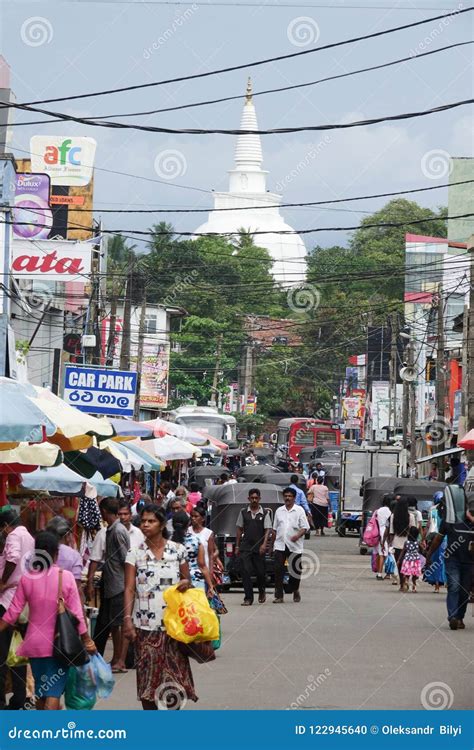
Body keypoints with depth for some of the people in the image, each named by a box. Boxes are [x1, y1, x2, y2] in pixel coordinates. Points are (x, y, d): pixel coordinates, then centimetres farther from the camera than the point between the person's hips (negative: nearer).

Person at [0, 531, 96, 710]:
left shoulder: (27, 578, -4)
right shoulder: (66, 577, -11)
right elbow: (76, 613, -9)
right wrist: (86, 640, 0)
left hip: (35, 642, 3)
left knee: (41, 689, 18)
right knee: (54, 691, -3)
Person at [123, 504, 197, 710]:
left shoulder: (177, 551, 4)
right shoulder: (135, 554, 2)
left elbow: (187, 581, 13)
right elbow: (129, 589, -2)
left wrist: (186, 583, -12)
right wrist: (127, 619, -12)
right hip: (145, 624, 0)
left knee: (174, 670, 1)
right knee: (148, 673, 2)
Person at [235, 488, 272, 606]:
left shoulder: (264, 514, 3)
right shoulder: (243, 513, 8)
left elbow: (268, 530, -3)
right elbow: (239, 530, 12)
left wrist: (264, 544, -17)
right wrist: (237, 546, 9)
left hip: (259, 548, -1)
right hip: (245, 547, 1)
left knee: (260, 572, 6)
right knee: (246, 572, -9)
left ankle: (261, 592, 34)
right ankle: (248, 598, -6)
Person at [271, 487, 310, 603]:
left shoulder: (299, 510, 3)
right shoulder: (279, 511, 13)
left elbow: (305, 527, -2)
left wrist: (298, 535, -20)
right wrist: (272, 543, 15)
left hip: (294, 546, -2)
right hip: (280, 545, 2)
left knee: (295, 570, 6)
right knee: (278, 569, -9)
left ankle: (295, 591, 30)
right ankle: (279, 596, -9)